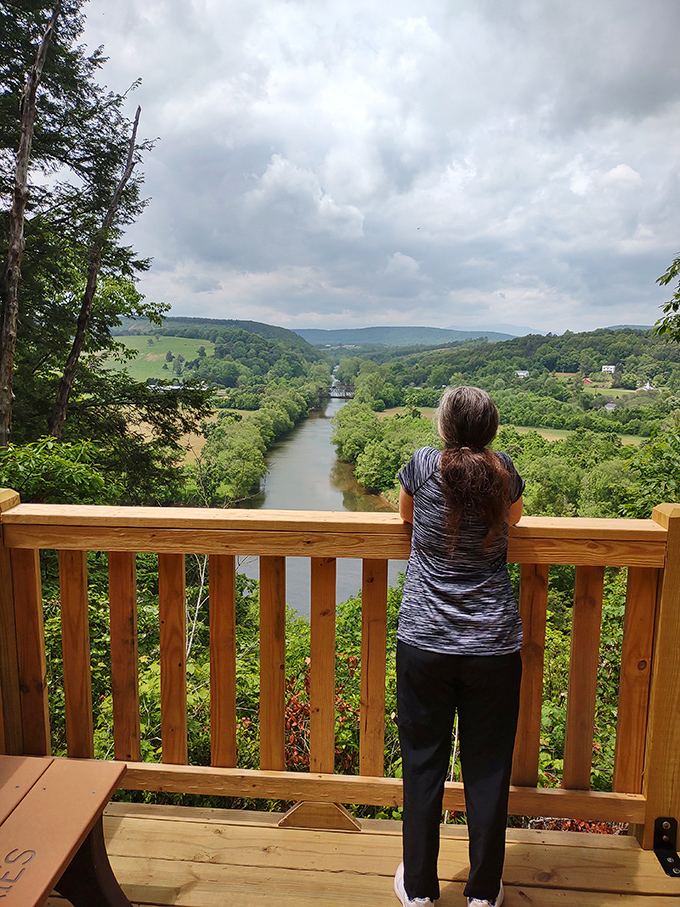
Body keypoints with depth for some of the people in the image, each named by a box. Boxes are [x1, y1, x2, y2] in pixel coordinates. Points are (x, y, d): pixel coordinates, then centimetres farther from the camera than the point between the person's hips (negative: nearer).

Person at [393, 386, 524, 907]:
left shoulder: (423, 465, -6)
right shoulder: (504, 473, -3)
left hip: (424, 644, -1)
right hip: (495, 647, 1)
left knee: (423, 766, 13)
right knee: (488, 771, 15)